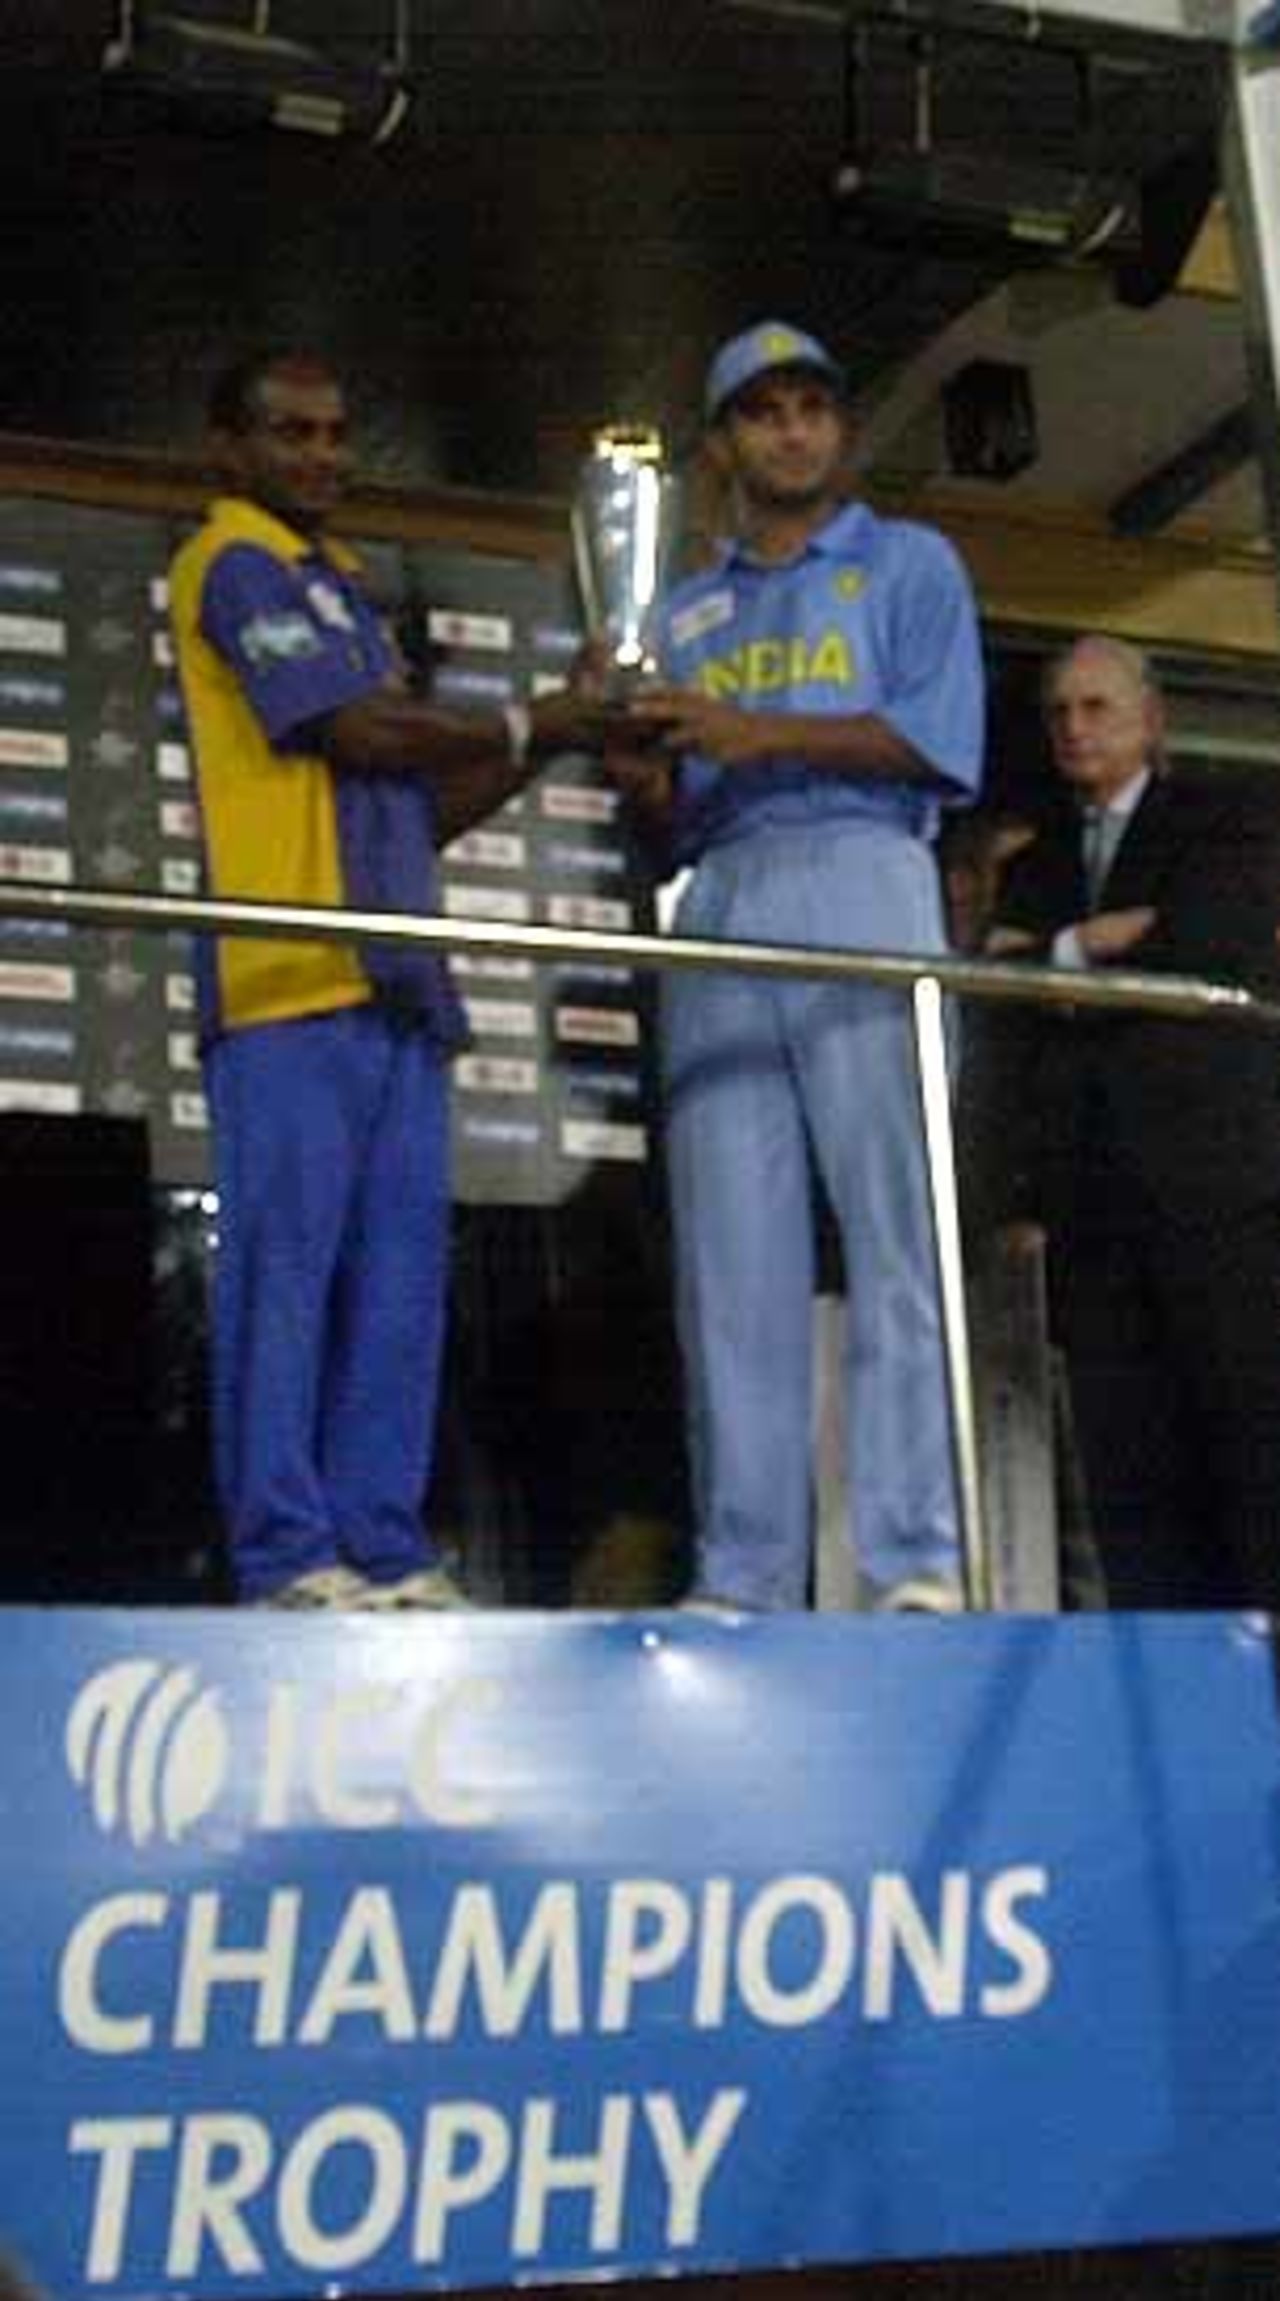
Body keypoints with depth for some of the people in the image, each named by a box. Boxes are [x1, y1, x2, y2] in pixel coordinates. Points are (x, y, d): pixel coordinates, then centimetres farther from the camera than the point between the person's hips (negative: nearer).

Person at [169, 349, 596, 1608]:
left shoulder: (337, 588, 29)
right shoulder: (235, 565, 3)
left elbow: (417, 806, 25)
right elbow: (357, 731, -9)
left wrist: (543, 743, 12)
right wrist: (530, 725, 2)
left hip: (391, 979, 8)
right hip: (293, 977, -8)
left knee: (399, 1269, 2)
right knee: (287, 1261, -10)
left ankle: (383, 1548, 1)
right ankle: (287, 1554, -10)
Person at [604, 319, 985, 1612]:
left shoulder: (908, 564, 16)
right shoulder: (684, 612, 27)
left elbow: (937, 741, -2)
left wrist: (763, 732, -11)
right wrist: (640, 780, -1)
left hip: (861, 886, -4)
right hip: (717, 914, 4)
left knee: (895, 1231, -13)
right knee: (730, 1256, -4)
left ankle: (916, 1561, -17)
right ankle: (742, 1576, -5)